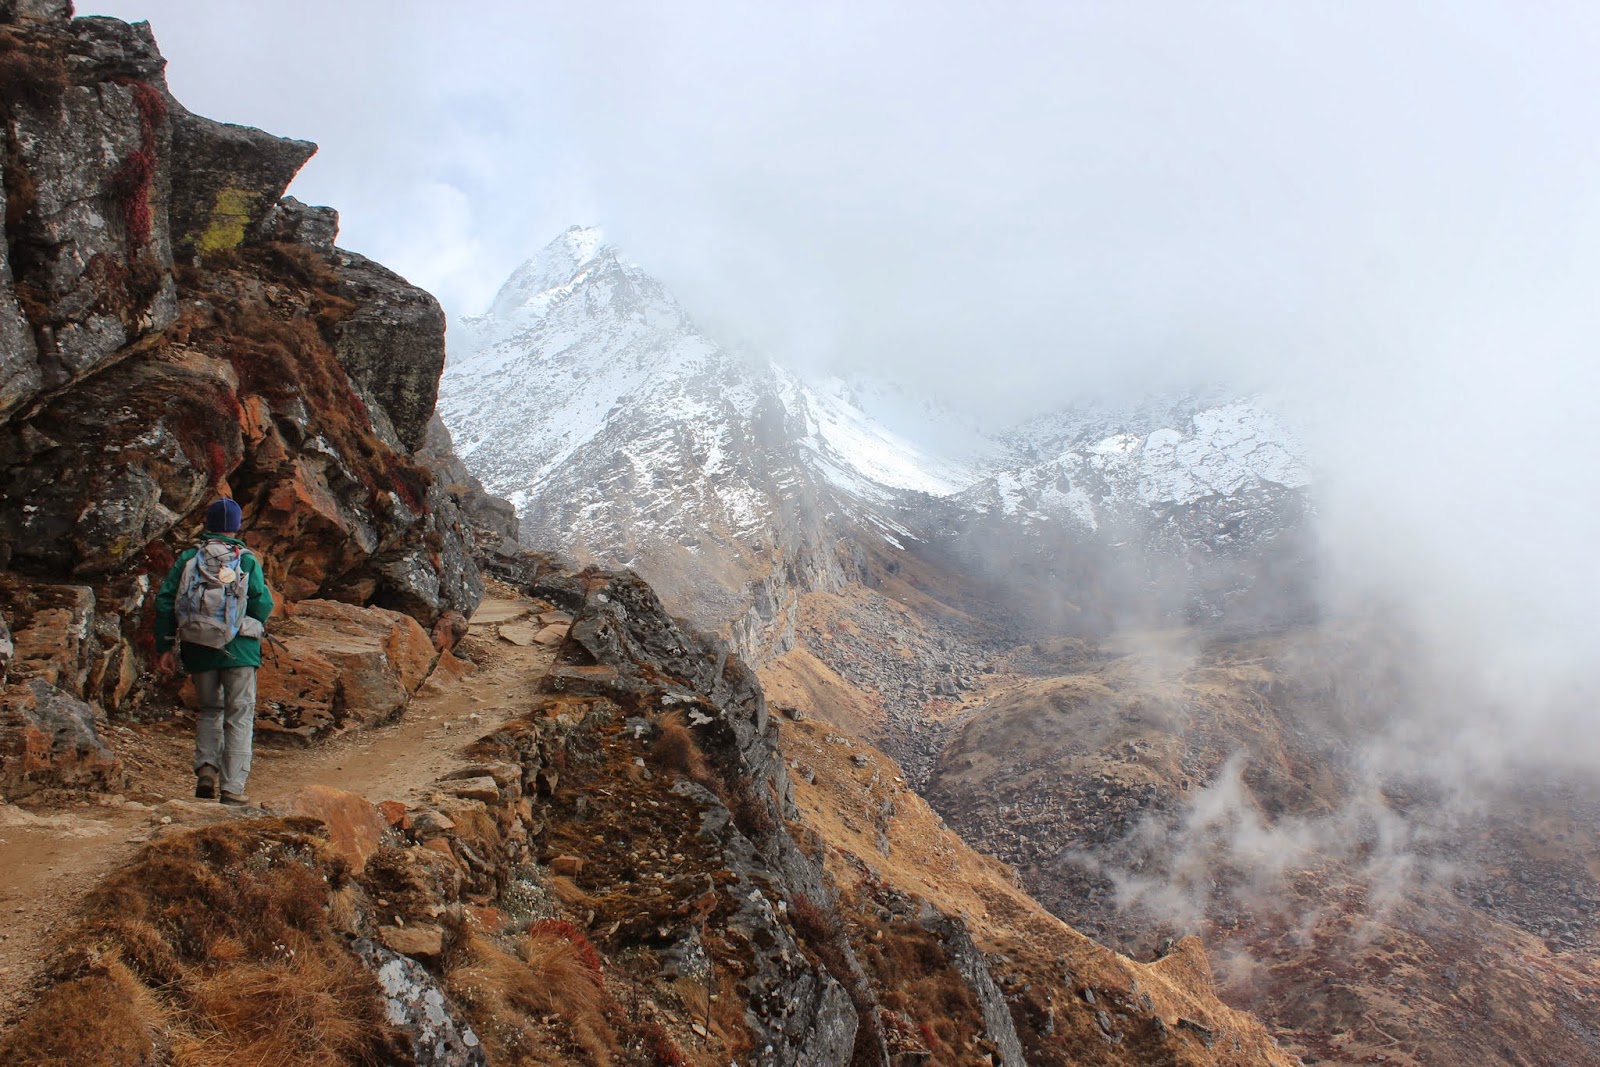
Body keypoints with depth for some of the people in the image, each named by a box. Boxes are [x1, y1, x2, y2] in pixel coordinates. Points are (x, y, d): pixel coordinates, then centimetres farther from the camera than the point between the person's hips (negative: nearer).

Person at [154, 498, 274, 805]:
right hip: (239, 648, -3)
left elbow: (165, 600, 1)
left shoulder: (188, 557, 5)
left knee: (209, 710, 21)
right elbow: (263, 604, -9)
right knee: (239, 715, 4)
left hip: (199, 649, 3)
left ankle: (206, 767, 2)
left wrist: (164, 647, 5)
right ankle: (232, 787, -1)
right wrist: (254, 629, 13)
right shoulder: (246, 559, -2)